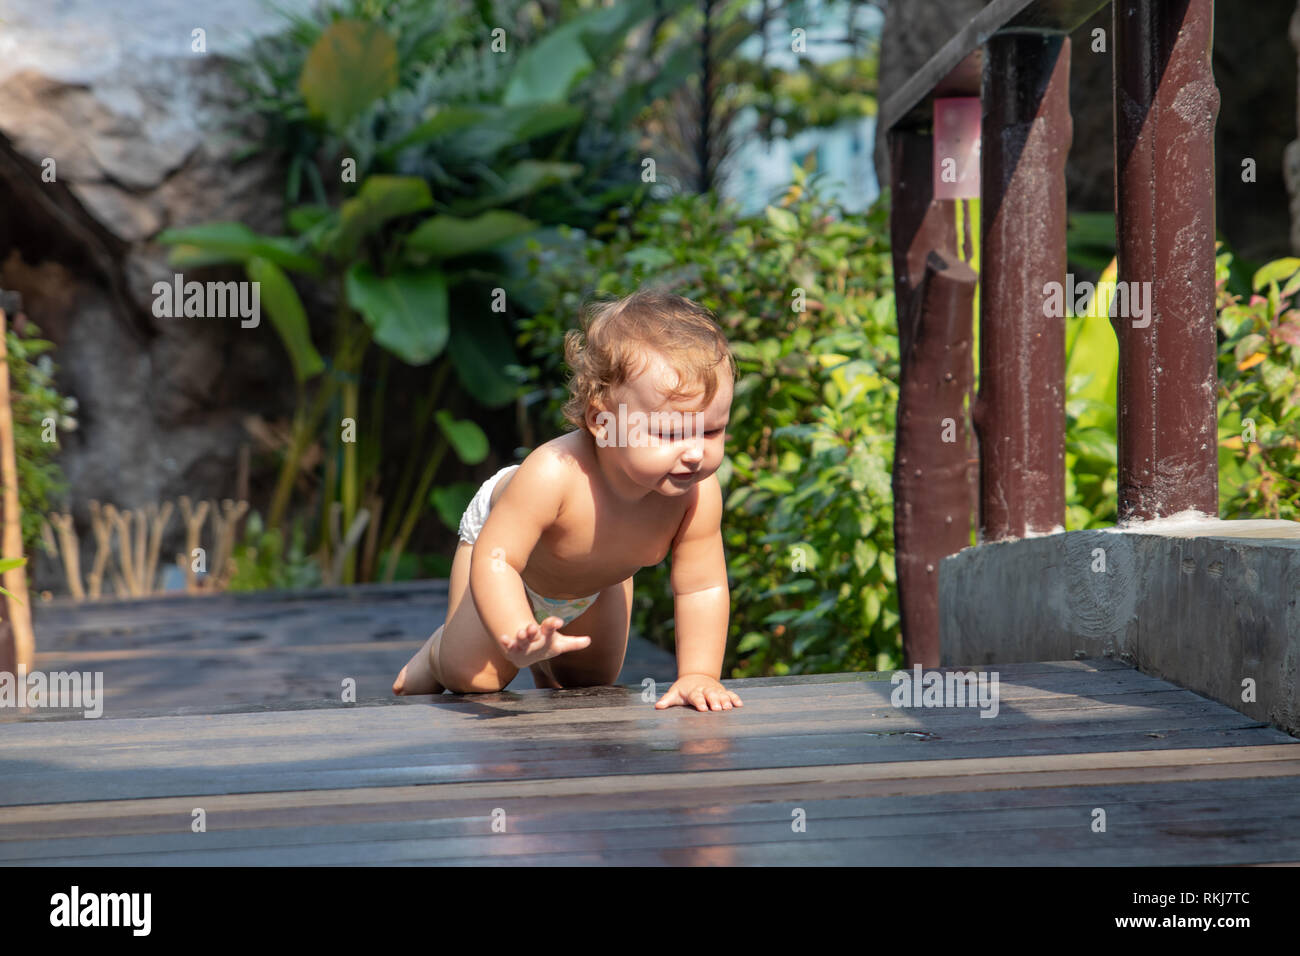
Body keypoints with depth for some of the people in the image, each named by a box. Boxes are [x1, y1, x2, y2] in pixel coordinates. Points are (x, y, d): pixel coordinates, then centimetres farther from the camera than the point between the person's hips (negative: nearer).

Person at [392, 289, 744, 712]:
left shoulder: (698, 492, -39)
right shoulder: (553, 475, -50)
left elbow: (702, 587, -29)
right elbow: (494, 561, -47)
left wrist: (698, 675, -37)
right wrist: (517, 636, -62)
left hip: (598, 576, 4)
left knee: (590, 682, 18)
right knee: (472, 677, -9)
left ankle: (544, 665, 51)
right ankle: (437, 654, 26)